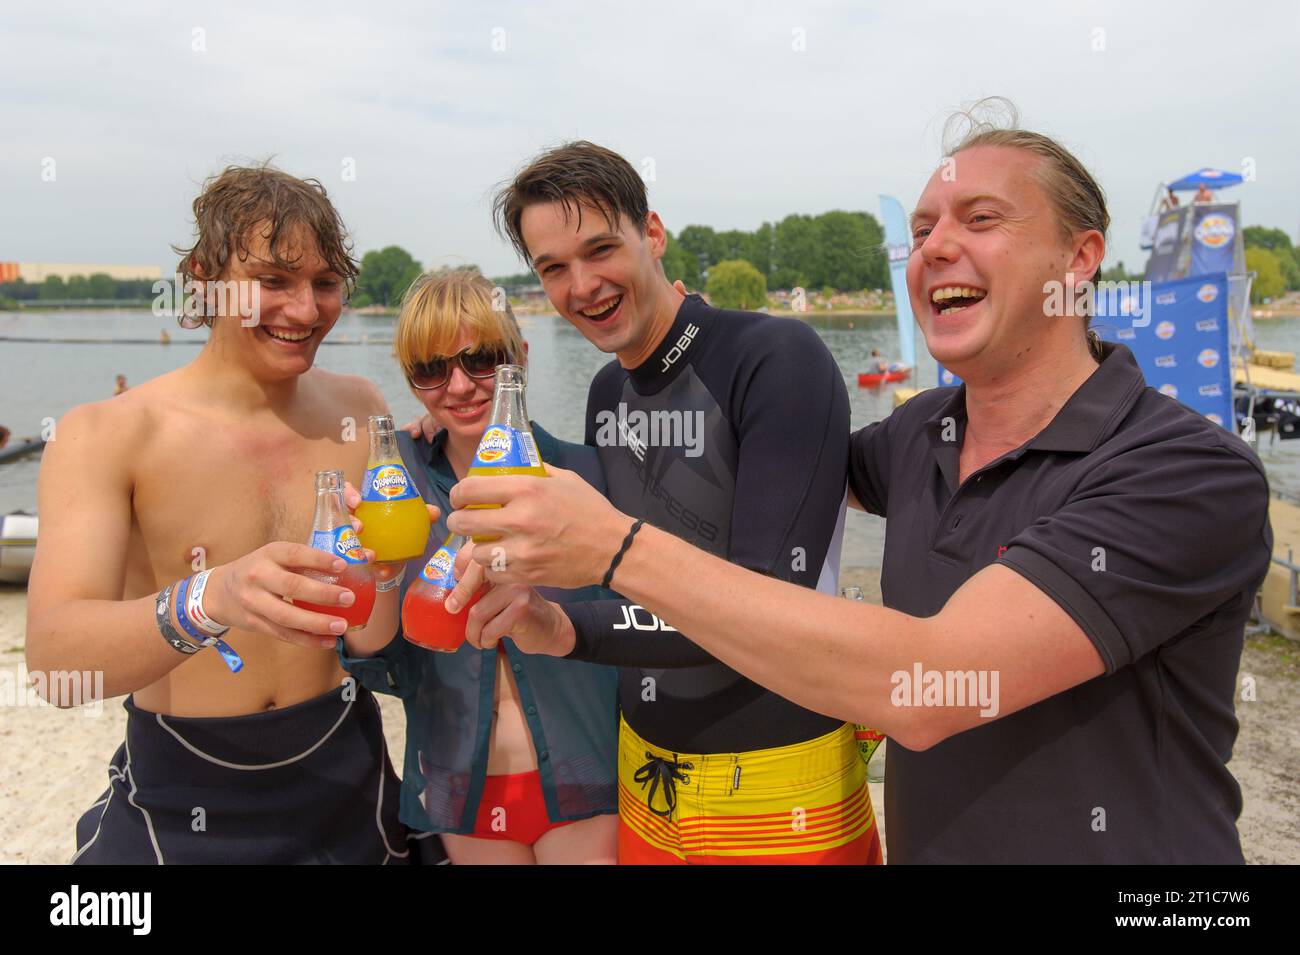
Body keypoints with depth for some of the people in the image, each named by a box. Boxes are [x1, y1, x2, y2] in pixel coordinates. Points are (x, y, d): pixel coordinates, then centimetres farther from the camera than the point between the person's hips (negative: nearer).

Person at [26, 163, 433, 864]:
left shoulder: (361, 411, -3)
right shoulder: (102, 435, -13)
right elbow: (54, 659, -26)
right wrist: (212, 598, -44)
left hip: (342, 777, 3)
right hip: (178, 803, -2)